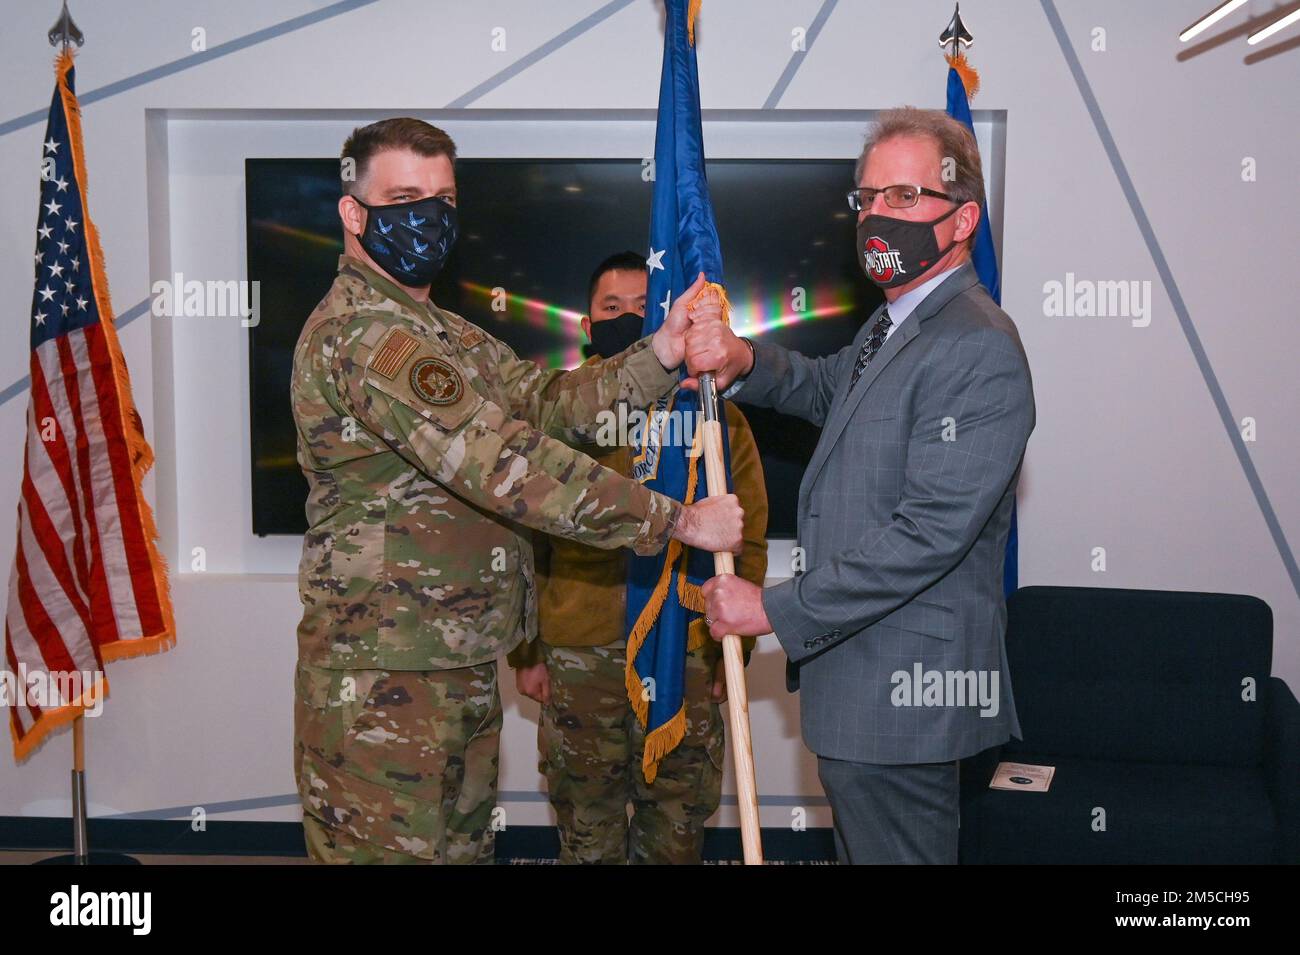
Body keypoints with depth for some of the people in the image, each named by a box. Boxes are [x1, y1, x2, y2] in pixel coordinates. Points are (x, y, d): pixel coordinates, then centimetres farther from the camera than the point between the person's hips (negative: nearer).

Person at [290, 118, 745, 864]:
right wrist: (676, 520, -21)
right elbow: (504, 462, -25)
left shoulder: (447, 334, 17)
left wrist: (661, 355, -7)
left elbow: (545, 398, 8)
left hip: (462, 664, 10)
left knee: (464, 843, 19)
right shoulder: (360, 332, -18)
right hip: (384, 681, -9)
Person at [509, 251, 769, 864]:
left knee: (676, 834, 10)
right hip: (577, 653, 0)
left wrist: (732, 653, 1)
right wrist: (525, 651, 1)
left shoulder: (717, 419, 5)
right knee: (587, 834, 10)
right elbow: (523, 543, 4)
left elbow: (747, 545, 5)